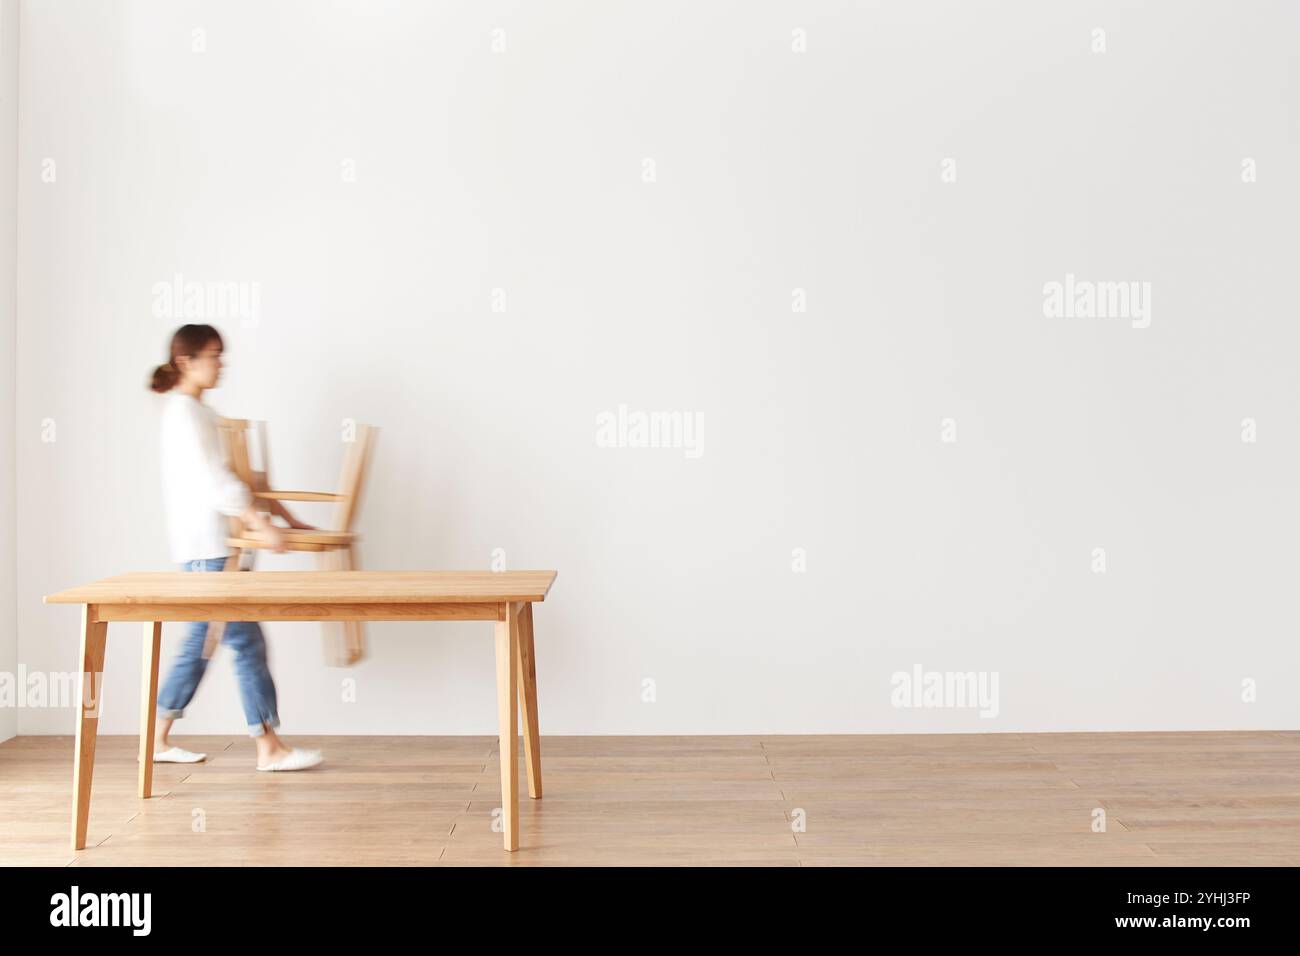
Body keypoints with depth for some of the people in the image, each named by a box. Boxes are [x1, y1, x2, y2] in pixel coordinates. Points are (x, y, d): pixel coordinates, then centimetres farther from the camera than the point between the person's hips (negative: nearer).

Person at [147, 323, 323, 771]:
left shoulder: (200, 412, 19)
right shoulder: (183, 412, -11)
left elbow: (238, 475, 20)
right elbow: (213, 481, -21)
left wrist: (288, 518, 16)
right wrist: (263, 525, -26)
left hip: (210, 547, 10)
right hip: (205, 547, -10)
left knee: (201, 642, 14)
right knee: (247, 640, -7)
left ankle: (158, 739, 23)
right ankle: (269, 747, -1)